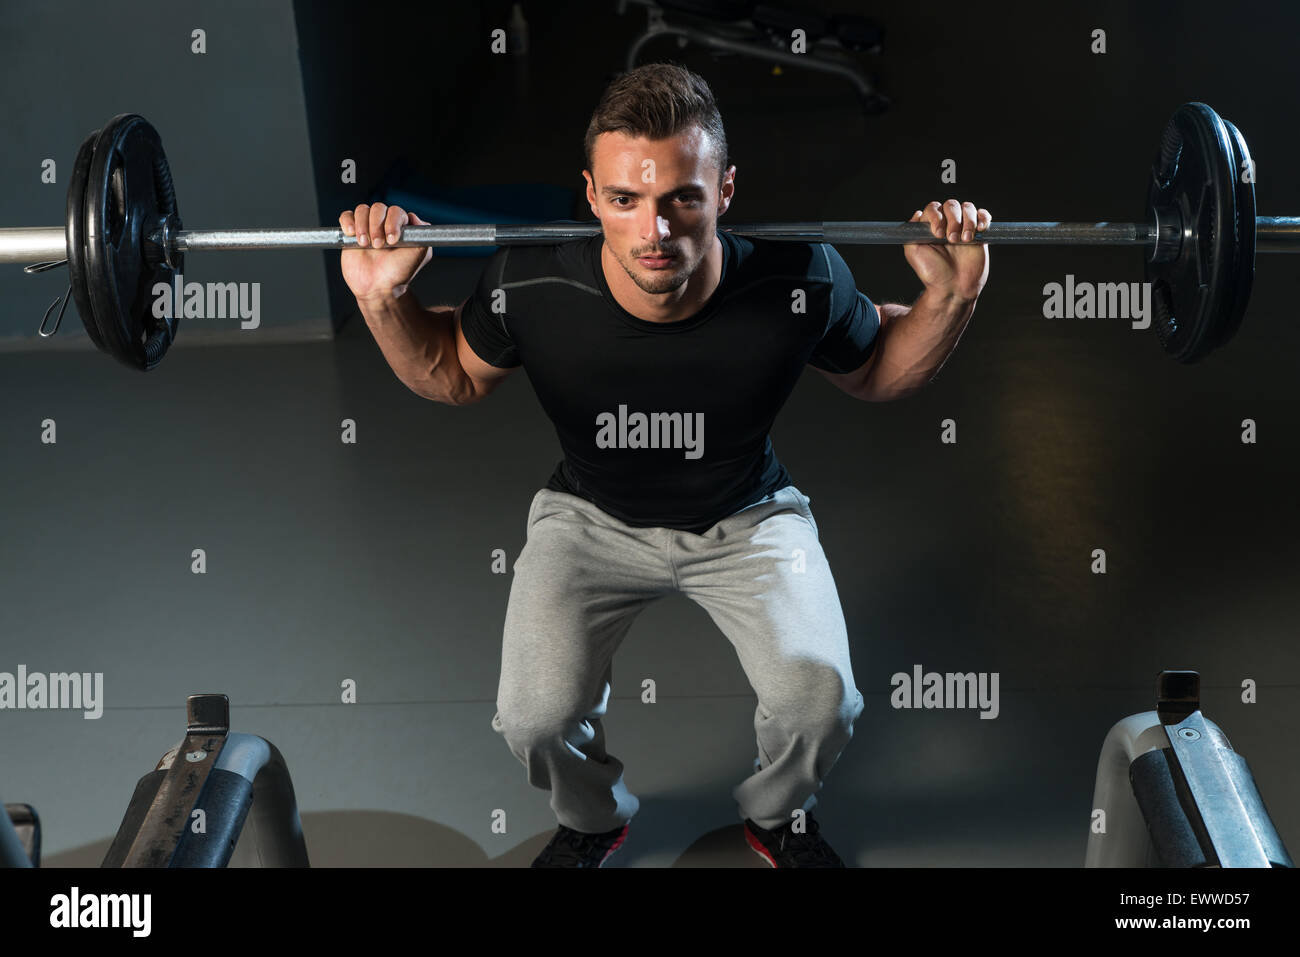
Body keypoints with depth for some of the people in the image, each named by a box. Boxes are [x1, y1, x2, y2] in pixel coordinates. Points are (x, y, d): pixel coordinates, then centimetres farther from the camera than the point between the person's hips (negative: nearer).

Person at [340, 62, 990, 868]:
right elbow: (457, 378, -5)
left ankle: (778, 815, 19)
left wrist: (952, 298, -23)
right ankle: (594, 819, 22)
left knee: (819, 702, -20)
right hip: (594, 518, 1)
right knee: (536, 719, -17)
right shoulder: (531, 288, -28)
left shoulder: (800, 286, -29)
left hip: (747, 515, 0)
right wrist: (383, 300, -22)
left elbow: (878, 373, -6)